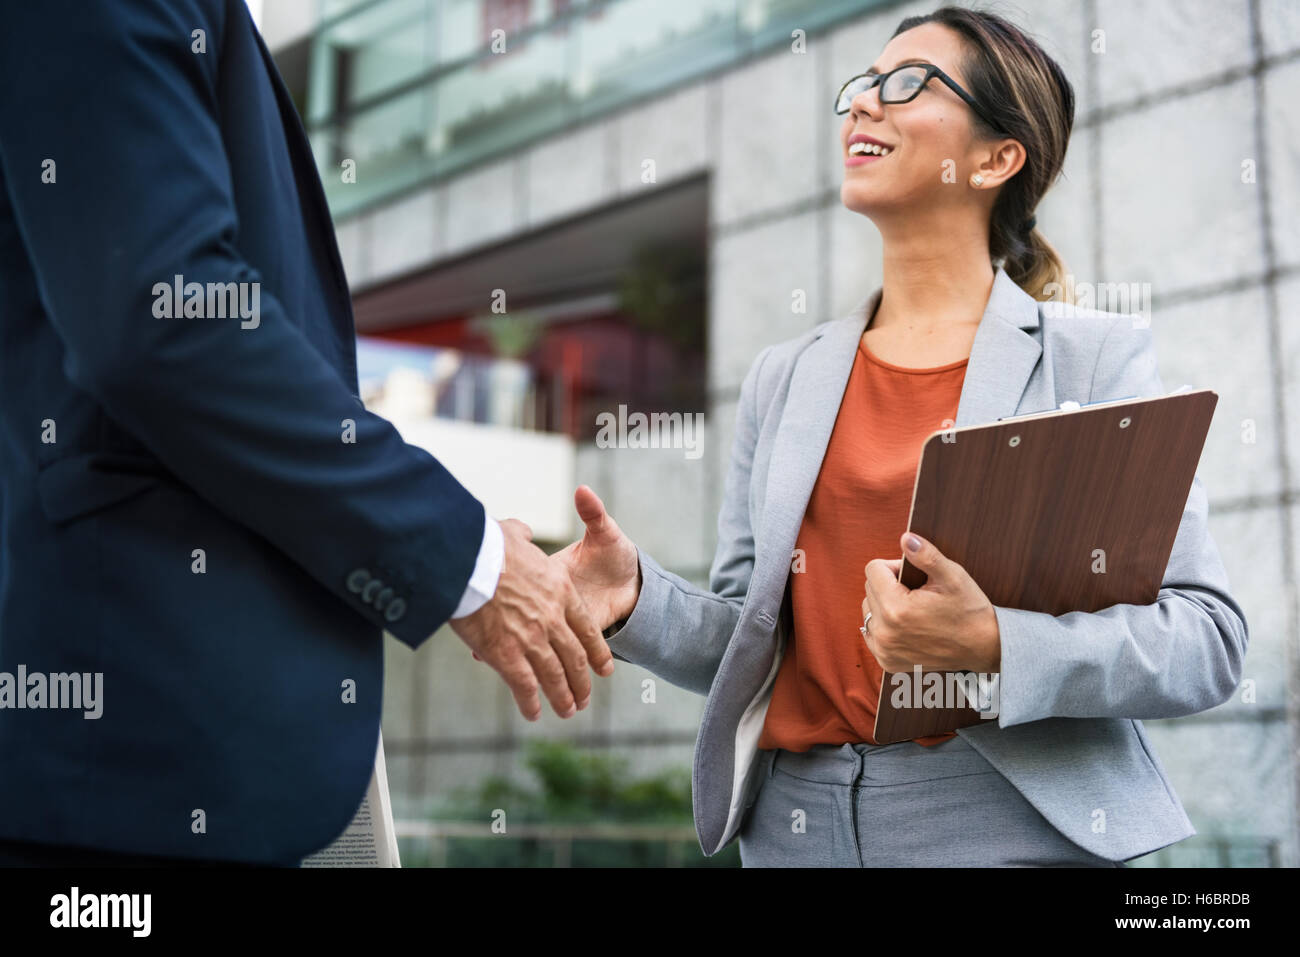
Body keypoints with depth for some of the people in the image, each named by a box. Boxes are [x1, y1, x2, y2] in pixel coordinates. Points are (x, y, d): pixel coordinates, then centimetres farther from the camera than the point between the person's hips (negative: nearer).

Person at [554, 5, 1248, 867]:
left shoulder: (1098, 356, -2)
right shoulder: (783, 378, 10)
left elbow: (1210, 638, -8)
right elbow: (745, 641, 10)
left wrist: (994, 647, -22)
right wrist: (639, 601, -10)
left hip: (1011, 825, -3)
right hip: (794, 827, 4)